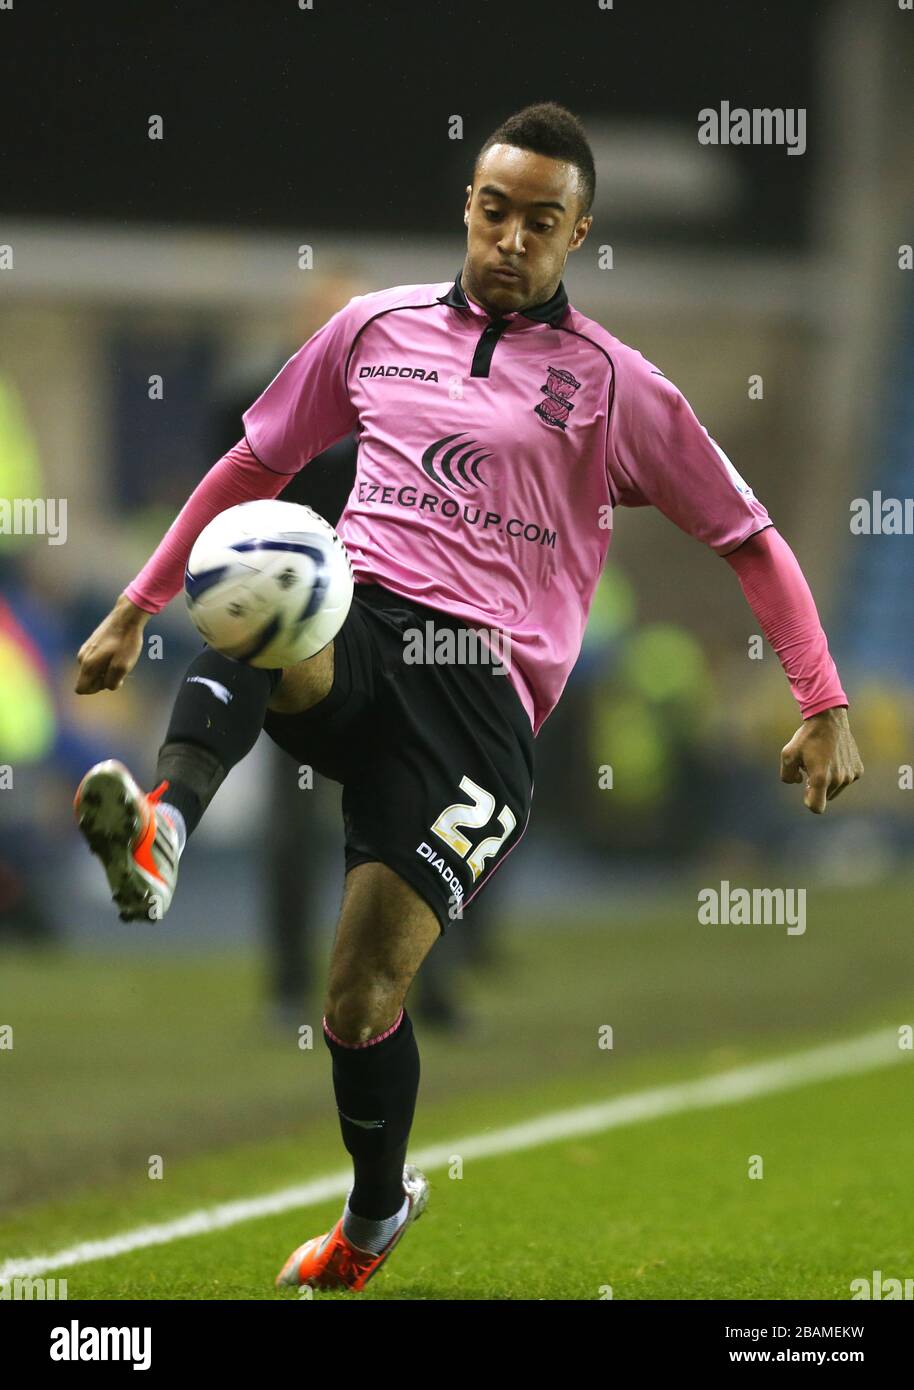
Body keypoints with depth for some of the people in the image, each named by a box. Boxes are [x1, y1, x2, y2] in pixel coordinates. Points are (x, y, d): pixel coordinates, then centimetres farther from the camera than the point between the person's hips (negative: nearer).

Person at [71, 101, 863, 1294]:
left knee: (365, 996, -12)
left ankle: (377, 1213, 16)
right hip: (348, 637, 2)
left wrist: (825, 708, 5)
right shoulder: (377, 328, 19)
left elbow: (749, 538, 14)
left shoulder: (613, 387, 11)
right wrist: (138, 608, 27)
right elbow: (255, 464, 30)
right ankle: (159, 835, -61)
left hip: (480, 689, -2)